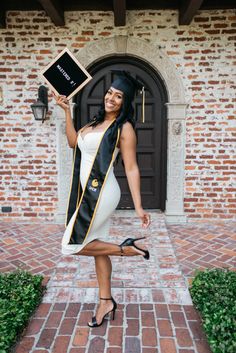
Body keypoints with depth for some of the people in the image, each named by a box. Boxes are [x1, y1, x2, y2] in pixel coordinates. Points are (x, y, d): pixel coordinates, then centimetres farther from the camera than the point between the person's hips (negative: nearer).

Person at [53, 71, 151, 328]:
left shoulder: (124, 127, -9)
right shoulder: (98, 121, 14)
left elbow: (131, 169, -12)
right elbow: (73, 142, 17)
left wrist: (138, 207, -14)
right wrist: (67, 111, 16)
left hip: (101, 193, -8)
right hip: (88, 193, 8)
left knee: (71, 246, -3)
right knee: (97, 245, 14)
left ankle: (125, 249, 8)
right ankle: (106, 301, 30)